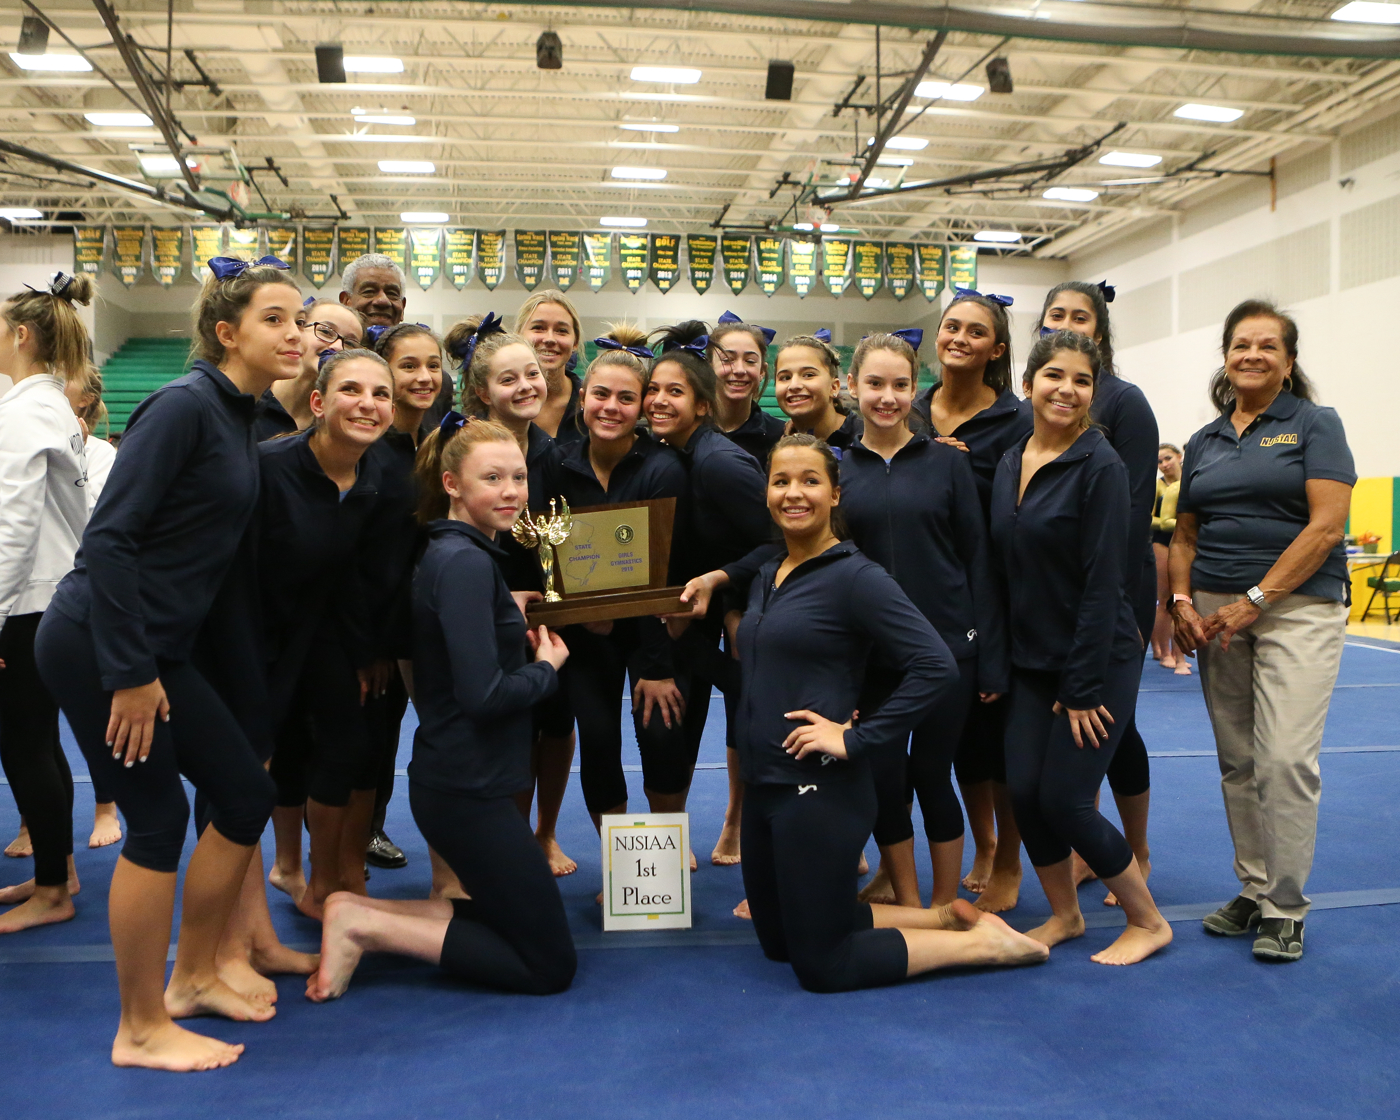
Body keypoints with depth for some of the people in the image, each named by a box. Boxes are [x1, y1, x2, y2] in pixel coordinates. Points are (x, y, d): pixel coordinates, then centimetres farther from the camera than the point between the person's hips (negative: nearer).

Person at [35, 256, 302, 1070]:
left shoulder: (246, 418, 10)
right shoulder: (184, 405, -16)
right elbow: (110, 537, -21)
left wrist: (154, 667, 12)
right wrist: (132, 674, -20)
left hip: (160, 646, 9)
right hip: (96, 644, -8)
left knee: (247, 792, 10)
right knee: (158, 816, -2)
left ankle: (193, 978, 28)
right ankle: (142, 1030, 16)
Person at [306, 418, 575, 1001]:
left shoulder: (451, 553, 11)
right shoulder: (465, 563, -19)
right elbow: (483, 695, -24)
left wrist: (519, 630, 4)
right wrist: (547, 669, -8)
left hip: (455, 778, 10)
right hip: (468, 788, -10)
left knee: (513, 916, 22)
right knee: (551, 964, 2)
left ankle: (357, 911, 13)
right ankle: (366, 925, -1)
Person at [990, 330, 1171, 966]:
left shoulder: (1100, 466, -14)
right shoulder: (1009, 465, 6)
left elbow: (1104, 584, -16)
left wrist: (1084, 687, -17)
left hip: (1097, 662, -6)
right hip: (1030, 662, 6)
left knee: (1063, 800, -4)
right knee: (1023, 792, 4)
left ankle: (1148, 922, 19)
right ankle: (1064, 914, 28)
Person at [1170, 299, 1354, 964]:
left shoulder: (1314, 425, 0)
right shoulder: (1204, 442, 14)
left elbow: (1326, 526, -10)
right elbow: (1185, 536, 16)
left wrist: (1255, 599, -14)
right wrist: (1181, 600, -2)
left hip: (1297, 606, -5)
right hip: (1215, 615, 5)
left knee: (1286, 757, -11)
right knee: (1236, 760, 8)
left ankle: (1285, 906, 3)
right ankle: (1253, 889, 20)